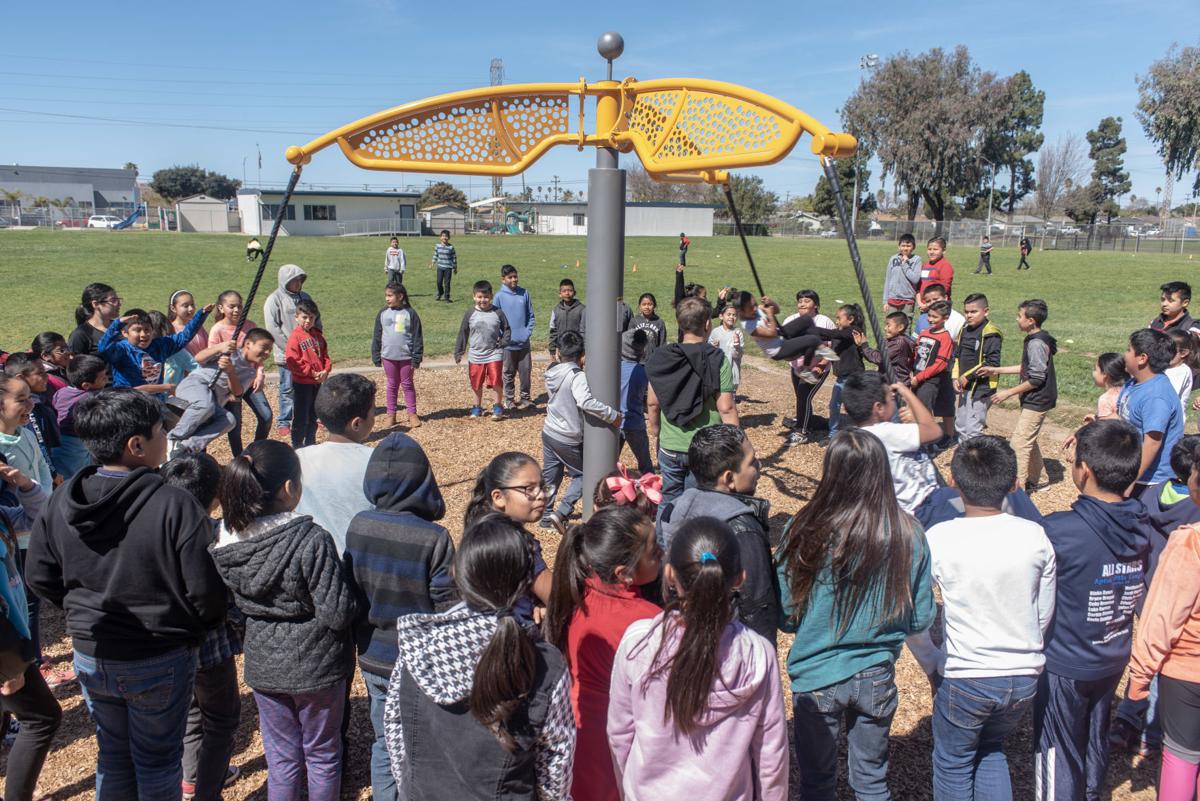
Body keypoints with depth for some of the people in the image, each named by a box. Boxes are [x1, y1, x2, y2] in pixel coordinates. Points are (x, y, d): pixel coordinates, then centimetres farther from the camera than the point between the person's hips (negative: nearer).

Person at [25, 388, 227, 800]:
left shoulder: (62, 502, -8)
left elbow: (39, 577, 2)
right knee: (157, 759, 15)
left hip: (90, 657, 5)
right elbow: (205, 589, -22)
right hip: (159, 661, -5)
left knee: (112, 755, 24)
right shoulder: (173, 505, -26)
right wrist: (205, 623, -1)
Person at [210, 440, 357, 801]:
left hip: (262, 663, 5)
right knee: (322, 754, 17)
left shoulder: (228, 540, -9)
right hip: (315, 664, -4)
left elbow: (232, 606, 4)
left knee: (280, 756, 21)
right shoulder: (312, 541, -27)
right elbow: (338, 614, -23)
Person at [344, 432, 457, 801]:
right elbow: (448, 607, -17)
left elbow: (351, 590, 2)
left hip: (373, 659, 4)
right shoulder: (433, 539, -24)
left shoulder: (357, 526, -10)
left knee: (384, 744, 22)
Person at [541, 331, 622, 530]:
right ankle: (561, 512, -3)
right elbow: (586, 402, -37)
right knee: (582, 476, 10)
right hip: (569, 440, -7)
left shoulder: (552, 373, 0)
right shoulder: (577, 376, -22)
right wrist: (612, 415, -30)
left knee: (550, 475, 19)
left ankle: (546, 515, 28)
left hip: (549, 433, 7)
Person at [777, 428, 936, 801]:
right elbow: (921, 618, -4)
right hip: (876, 677, 2)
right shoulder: (908, 536, -14)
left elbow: (785, 616, -11)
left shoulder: (804, 532, -21)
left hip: (816, 678, -2)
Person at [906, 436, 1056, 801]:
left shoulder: (938, 539, -18)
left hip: (964, 679, -3)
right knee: (992, 751, 28)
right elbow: (1045, 616, 3)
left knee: (954, 764, 20)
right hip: (1024, 678, 4)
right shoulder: (1035, 537, -9)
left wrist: (933, 665, 3)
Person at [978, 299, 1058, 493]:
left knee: (1019, 443, -8)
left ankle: (1017, 487, -5)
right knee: (1029, 440, 21)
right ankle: (1033, 481, 33)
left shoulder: (1036, 344, -22)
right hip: (1035, 400, 11)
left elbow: (1036, 379, -24)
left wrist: (1009, 392, -17)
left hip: (1036, 401, -11)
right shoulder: (1037, 340, 10)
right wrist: (996, 370, 19)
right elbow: (1027, 368, 20)